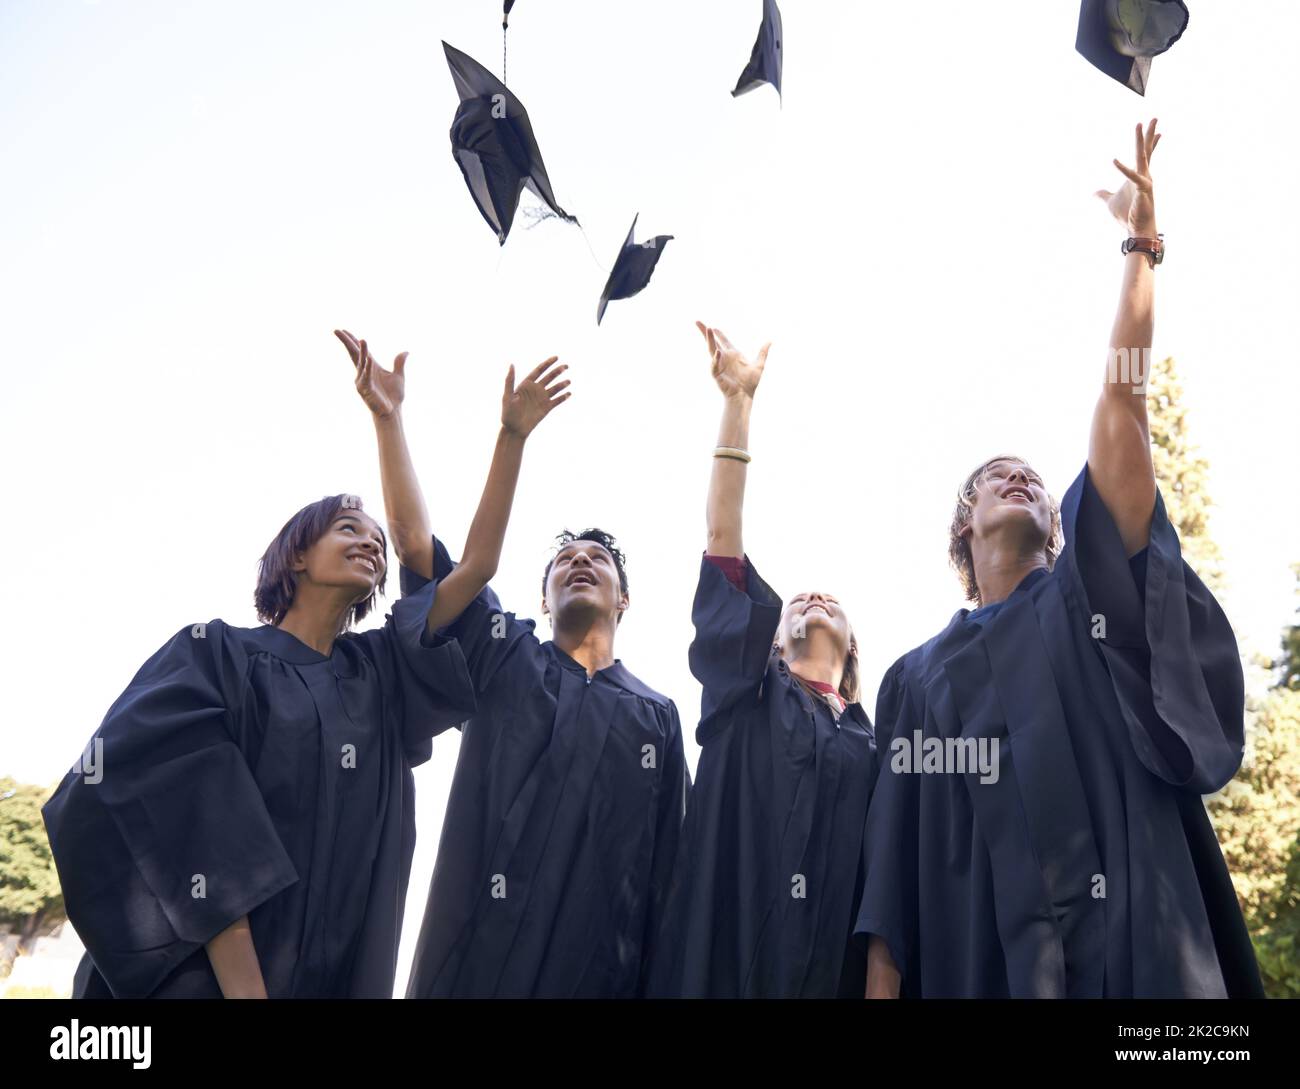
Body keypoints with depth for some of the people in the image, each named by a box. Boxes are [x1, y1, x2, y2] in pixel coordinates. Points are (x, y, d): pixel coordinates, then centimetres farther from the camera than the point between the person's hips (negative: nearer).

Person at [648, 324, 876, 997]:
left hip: (836, 973, 3)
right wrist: (738, 400, -1)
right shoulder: (745, 694, 10)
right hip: (723, 962, -2)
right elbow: (722, 537, 2)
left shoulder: (875, 741, 17)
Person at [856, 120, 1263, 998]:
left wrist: (1143, 245, 7)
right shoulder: (920, 674, 14)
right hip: (979, 961, 1)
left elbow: (1124, 401, 6)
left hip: (1132, 949, 0)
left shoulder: (1089, 591, 13)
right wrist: (881, 980, 0)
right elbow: (893, 865, 8)